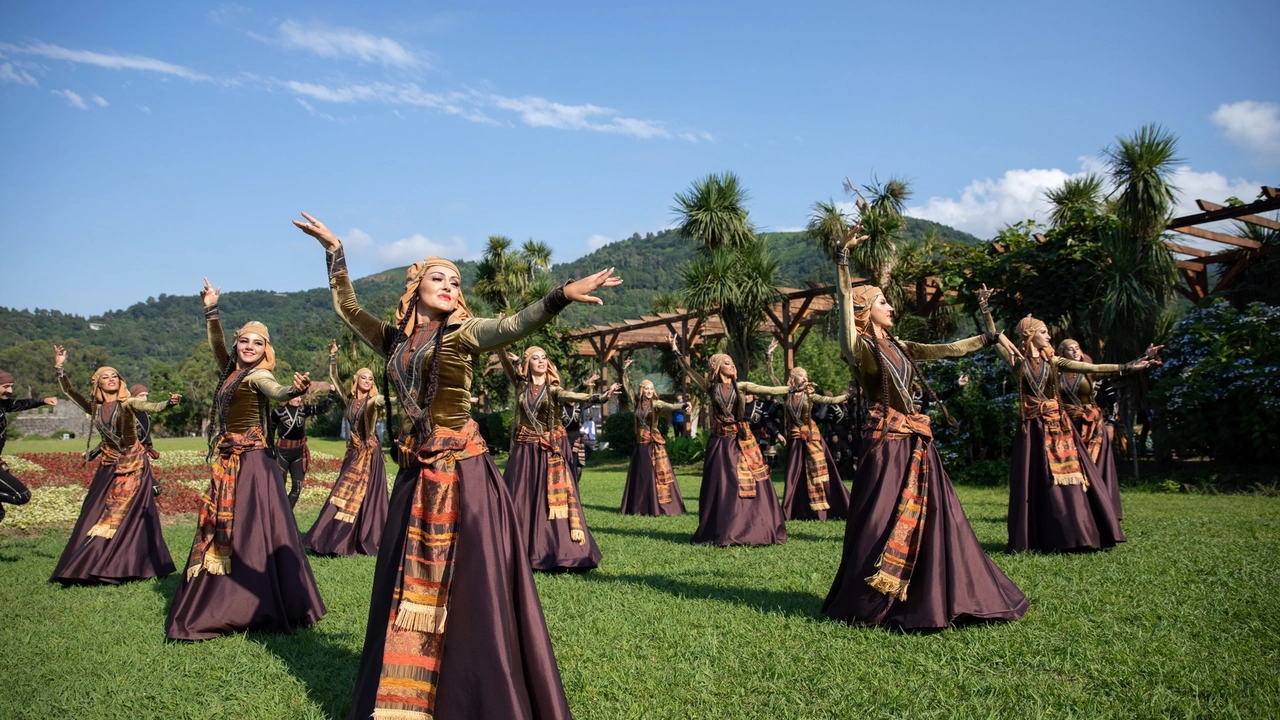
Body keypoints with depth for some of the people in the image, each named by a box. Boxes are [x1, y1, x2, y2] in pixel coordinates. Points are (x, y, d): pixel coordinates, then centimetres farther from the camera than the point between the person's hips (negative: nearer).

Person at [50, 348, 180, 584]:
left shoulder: (127, 403, -7)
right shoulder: (94, 407, 5)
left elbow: (152, 407, -23)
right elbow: (69, 392, 9)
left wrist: (169, 403, -43)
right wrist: (59, 367, 1)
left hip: (134, 464, -4)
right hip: (109, 465, 4)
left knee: (125, 515, -2)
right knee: (96, 515, 3)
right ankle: (89, 566, 12)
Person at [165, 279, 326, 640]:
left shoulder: (258, 376, -10)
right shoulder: (231, 371, 13)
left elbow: (276, 392, -31)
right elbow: (217, 344, 29)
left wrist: (295, 389, -53)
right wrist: (211, 310, 29)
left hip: (251, 461, -8)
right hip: (227, 461, 8)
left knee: (249, 532, -7)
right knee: (220, 531, 11)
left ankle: (254, 607, 0)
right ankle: (221, 604, 20)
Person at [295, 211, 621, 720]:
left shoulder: (461, 333, -2)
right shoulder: (395, 339, 13)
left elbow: (508, 327, -19)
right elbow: (346, 306, 25)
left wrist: (561, 295, -35)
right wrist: (333, 250, 22)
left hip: (462, 471, -5)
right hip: (416, 473, 6)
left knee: (467, 585, -4)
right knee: (406, 584, 11)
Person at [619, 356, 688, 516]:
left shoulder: (656, 404, -5)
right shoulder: (637, 403, 7)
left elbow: (671, 407, -22)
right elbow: (627, 388, 11)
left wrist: (683, 406, -41)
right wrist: (624, 371, 4)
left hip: (654, 444, -4)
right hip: (640, 444, 4)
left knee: (657, 474, -4)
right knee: (640, 476, 7)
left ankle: (659, 507, -3)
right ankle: (640, 507, 14)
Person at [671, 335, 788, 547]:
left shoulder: (740, 386, 5)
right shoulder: (710, 387, 4)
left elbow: (765, 390, -2)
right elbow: (689, 371, 2)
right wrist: (675, 350, -4)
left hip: (742, 441, 1)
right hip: (720, 442, 0)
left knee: (748, 485, 0)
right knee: (721, 487, 3)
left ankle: (754, 530, 8)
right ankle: (721, 533, 12)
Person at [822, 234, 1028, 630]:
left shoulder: (896, 346, 15)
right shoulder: (860, 347, -6)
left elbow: (947, 350, 21)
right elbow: (846, 302, -19)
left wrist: (990, 339, 22)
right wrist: (843, 258, -26)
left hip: (915, 440, 8)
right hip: (886, 439, -8)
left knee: (930, 515, 10)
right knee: (884, 520, -5)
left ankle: (938, 598, 22)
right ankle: (866, 603, 7)